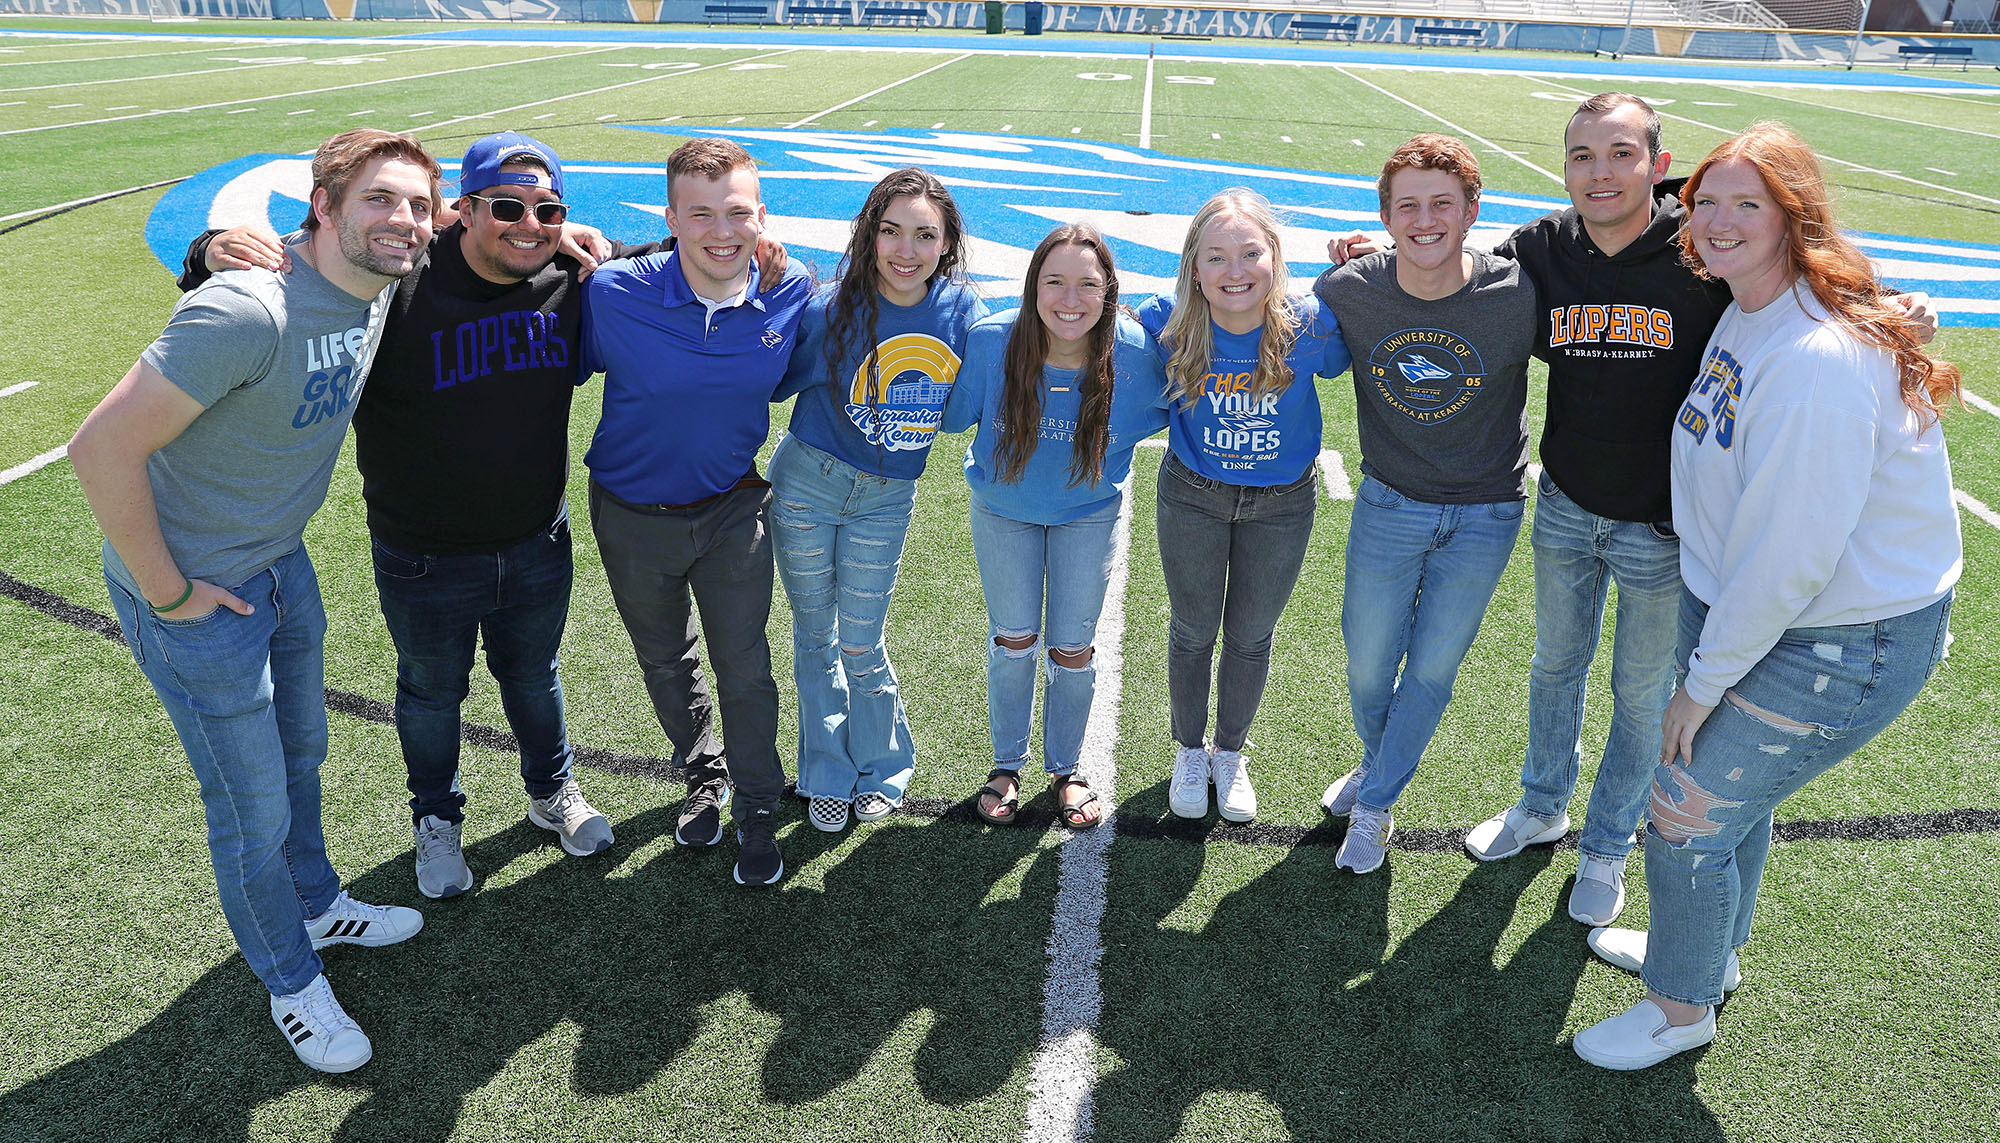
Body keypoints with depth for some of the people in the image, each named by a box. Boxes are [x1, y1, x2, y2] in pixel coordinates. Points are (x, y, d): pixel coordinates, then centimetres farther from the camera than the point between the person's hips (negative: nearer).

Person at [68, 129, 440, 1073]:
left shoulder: (375, 289, -6)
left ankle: (317, 906, 51)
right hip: (199, 590, -8)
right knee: (254, 811, 8)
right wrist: (168, 594, -21)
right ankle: (292, 982, 31)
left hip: (282, 563, 8)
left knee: (299, 754, 27)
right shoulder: (247, 313, -31)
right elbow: (102, 447, -30)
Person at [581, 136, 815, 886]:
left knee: (744, 668, 6)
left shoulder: (792, 292, -15)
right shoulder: (614, 292, -22)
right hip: (633, 515, 0)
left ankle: (758, 813, 29)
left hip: (733, 508, 0)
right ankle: (704, 777, 47)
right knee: (666, 662, 20)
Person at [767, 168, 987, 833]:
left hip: (887, 498, 1)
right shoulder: (833, 309, -18)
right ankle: (828, 774, 35)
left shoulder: (961, 310, -10)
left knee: (861, 644, 9)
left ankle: (882, 766, 37)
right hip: (807, 483, -1)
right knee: (815, 635, 14)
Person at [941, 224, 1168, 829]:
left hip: (1089, 513, 0)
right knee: (1013, 639, 10)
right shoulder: (990, 340, -29)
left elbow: (1170, 403, -3)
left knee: (1073, 648, 9)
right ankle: (1007, 765, 34)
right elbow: (952, 414, -10)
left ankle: (1066, 769, 34)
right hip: (1003, 509, 0)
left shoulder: (1135, 353, -28)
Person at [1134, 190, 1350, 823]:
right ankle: (1190, 751, 44)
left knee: (1251, 636, 18)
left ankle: (1230, 753, 45)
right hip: (1192, 496, 0)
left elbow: (1352, 353, -3)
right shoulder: (1167, 323, -21)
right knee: (1192, 632, 17)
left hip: (1283, 503, 0)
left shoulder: (1310, 325, -24)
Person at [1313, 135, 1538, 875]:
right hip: (1389, 503, 1)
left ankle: (1375, 803, 32)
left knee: (1431, 670, 10)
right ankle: (1377, 765, 46)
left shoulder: (1518, 293, -19)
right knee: (1368, 662, 13)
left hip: (1485, 516, -1)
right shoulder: (1348, 292, -14)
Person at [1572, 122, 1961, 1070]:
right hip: (1738, 602, 9)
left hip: (1838, 644, -9)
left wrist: (1704, 680, -18)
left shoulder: (1818, 359, -30)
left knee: (1687, 814, 1)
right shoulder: (1749, 315, 1)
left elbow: (1790, 555, -28)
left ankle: (1683, 1009, 26)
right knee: (1729, 788, 24)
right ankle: (1709, 953, 48)